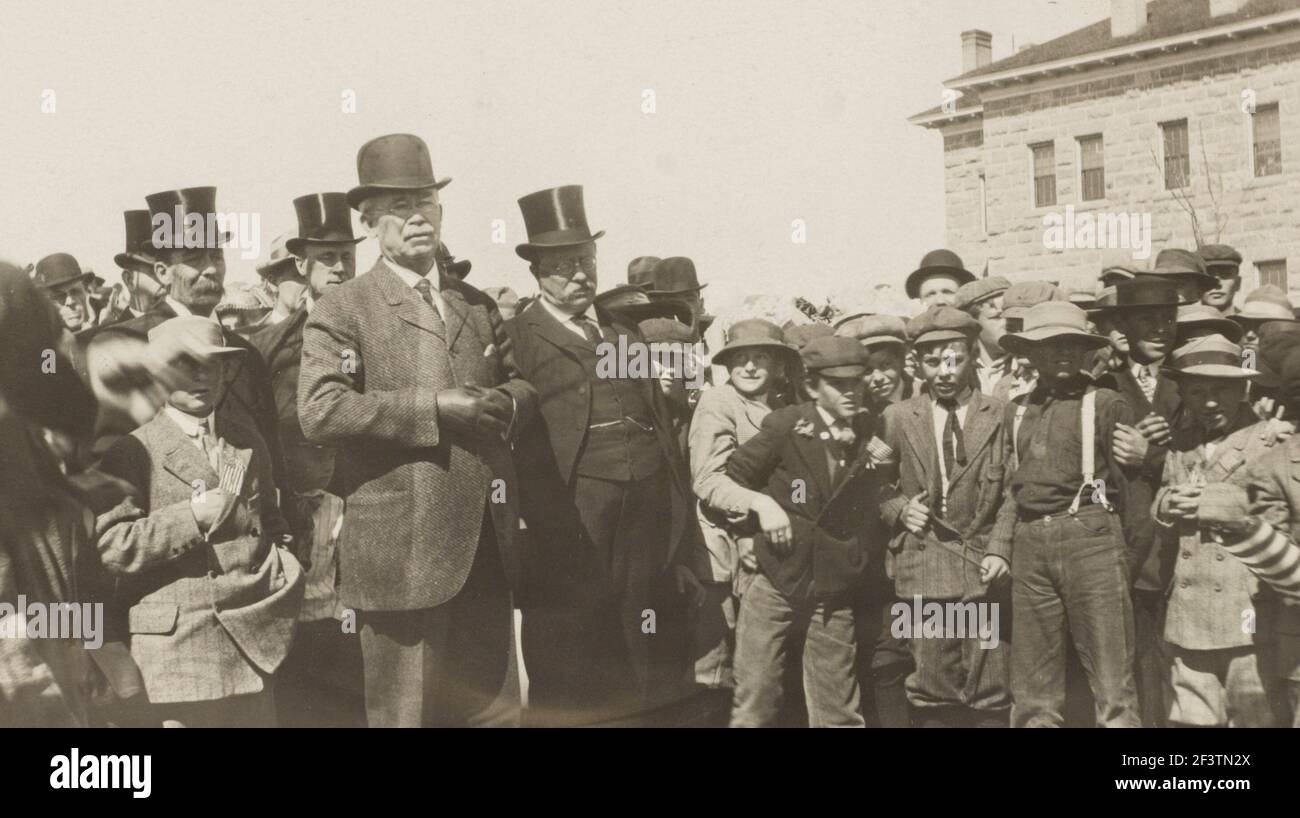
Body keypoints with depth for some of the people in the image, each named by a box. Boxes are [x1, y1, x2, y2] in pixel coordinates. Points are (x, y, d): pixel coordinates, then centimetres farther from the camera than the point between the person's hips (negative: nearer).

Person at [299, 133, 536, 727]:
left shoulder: (477, 305, 17)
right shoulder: (341, 311, -2)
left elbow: (520, 384, 23)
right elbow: (318, 412, -15)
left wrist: (509, 402, -2)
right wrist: (433, 407, -18)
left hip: (487, 545, 6)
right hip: (403, 553, -5)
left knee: (495, 708, 12)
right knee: (407, 713, 3)